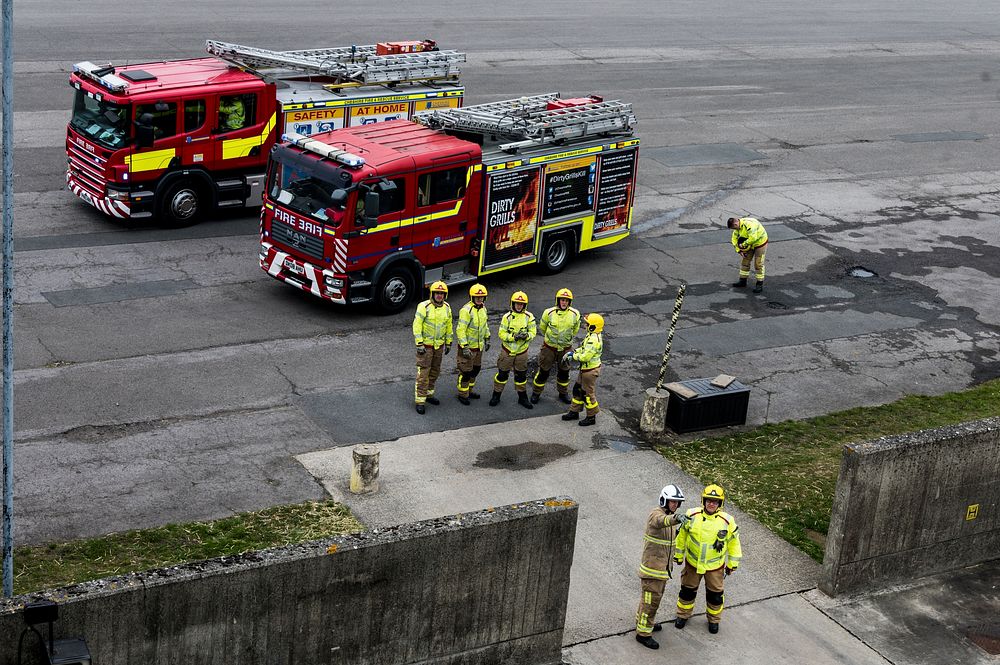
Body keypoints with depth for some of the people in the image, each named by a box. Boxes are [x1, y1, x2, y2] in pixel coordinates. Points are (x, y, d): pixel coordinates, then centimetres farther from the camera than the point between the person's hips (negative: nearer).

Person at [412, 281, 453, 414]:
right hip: (425, 345, -6)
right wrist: (419, 344, -18)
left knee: (434, 371, 16)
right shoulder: (424, 307, -16)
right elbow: (417, 325, -15)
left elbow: (449, 326, 11)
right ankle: (420, 400, -1)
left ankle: (428, 394, 33)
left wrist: (448, 343, 13)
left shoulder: (447, 307, 1)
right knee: (423, 373, -6)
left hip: (439, 345, 6)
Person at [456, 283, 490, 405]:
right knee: (465, 372, 3)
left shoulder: (483, 308, 3)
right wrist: (465, 347, -26)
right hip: (468, 347, -8)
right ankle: (463, 394, 19)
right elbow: (460, 330, -24)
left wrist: (487, 339, 20)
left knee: (476, 369, 20)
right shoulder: (466, 310, -24)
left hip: (479, 346, 8)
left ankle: (469, 390, 37)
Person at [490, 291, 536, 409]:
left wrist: (526, 335, -26)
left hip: (522, 351, 2)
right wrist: (514, 337, -26)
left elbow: (533, 332, -4)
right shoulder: (507, 317, -11)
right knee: (502, 373, 7)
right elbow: (501, 333, -11)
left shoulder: (529, 317, -6)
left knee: (521, 375, 14)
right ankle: (496, 396, 22)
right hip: (508, 350, -1)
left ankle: (522, 398, 28)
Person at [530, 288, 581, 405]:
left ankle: (563, 393, 37)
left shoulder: (575, 314, -9)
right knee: (543, 372, 8)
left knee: (564, 372, 16)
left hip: (565, 349, 2)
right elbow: (542, 328, 5)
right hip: (549, 347, -2)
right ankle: (536, 393, 26)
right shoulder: (549, 313, -14)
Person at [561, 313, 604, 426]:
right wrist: (572, 353, 1)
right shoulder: (592, 336, 3)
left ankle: (591, 417, 21)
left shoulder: (594, 340, -30)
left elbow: (585, 357, -31)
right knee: (578, 389, 21)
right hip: (585, 369, 10)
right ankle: (574, 412, 35)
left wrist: (573, 356, -14)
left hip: (590, 371, -10)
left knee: (588, 393, 5)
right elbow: (583, 348, 14)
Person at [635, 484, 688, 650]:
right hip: (652, 566, -9)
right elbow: (662, 521, -47)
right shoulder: (656, 514, -20)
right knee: (651, 600, -5)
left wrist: (670, 561, 28)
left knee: (655, 594, 23)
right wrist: (677, 518, -68)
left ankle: (642, 622, 40)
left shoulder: (669, 515, 9)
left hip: (662, 566, 9)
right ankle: (643, 633, 4)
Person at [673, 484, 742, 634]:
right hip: (692, 563, 1)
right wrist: (678, 556, 7)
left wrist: (732, 565, 4)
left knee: (715, 594, 13)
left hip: (715, 566, -1)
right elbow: (681, 536, 1)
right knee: (688, 591, 16)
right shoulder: (692, 516, -14)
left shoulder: (727, 521, -16)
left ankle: (714, 620, 37)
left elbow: (734, 543, -2)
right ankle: (683, 615, 39)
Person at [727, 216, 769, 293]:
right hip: (750, 245, 8)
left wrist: (743, 244, -30)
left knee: (758, 264, -4)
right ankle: (743, 281, 23)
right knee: (745, 262, 11)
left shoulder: (749, 224, -35)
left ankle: (760, 284, 6)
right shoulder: (738, 226, -5)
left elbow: (753, 238, -41)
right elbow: (734, 239, 0)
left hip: (760, 243, -8)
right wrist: (739, 250, -9)